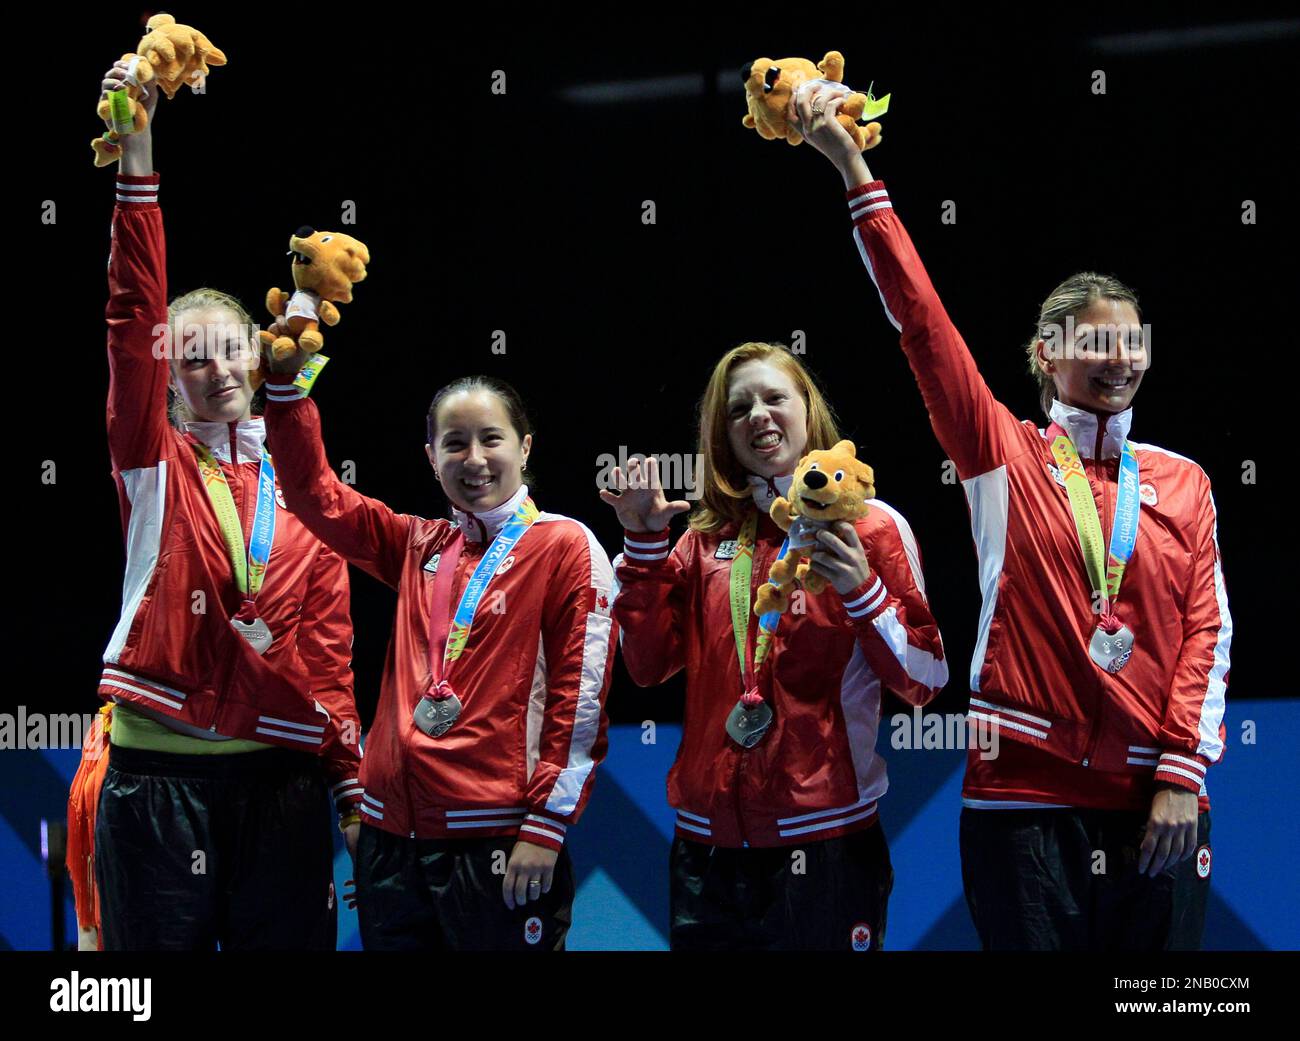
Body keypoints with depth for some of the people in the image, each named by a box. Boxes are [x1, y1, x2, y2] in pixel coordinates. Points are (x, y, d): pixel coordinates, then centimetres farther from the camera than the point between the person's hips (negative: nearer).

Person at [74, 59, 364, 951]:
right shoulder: (153, 463, 5)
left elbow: (332, 645, 7)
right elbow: (135, 314, -7)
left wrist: (351, 786, -1)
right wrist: (135, 153, -16)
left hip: (283, 773, 2)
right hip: (159, 769, -2)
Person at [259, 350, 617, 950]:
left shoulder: (565, 547, -3)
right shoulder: (419, 548, 14)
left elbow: (582, 699, -8)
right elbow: (313, 491, 15)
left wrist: (545, 828, -13)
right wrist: (285, 379, 3)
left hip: (498, 846, -6)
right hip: (395, 834, 6)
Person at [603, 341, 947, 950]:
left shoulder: (869, 524, 0)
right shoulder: (708, 536, 11)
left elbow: (924, 679, -3)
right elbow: (648, 663, 6)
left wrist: (860, 592, -18)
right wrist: (644, 544, -1)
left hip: (824, 843, -4)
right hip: (709, 843, 4)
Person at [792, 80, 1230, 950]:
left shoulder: (1181, 482, 11)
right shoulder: (1004, 455, 4)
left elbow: (1208, 632, 6)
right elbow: (921, 319, -3)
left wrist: (1182, 775, -6)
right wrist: (852, 166, -10)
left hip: (1155, 807, 2)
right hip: (1026, 795, -2)